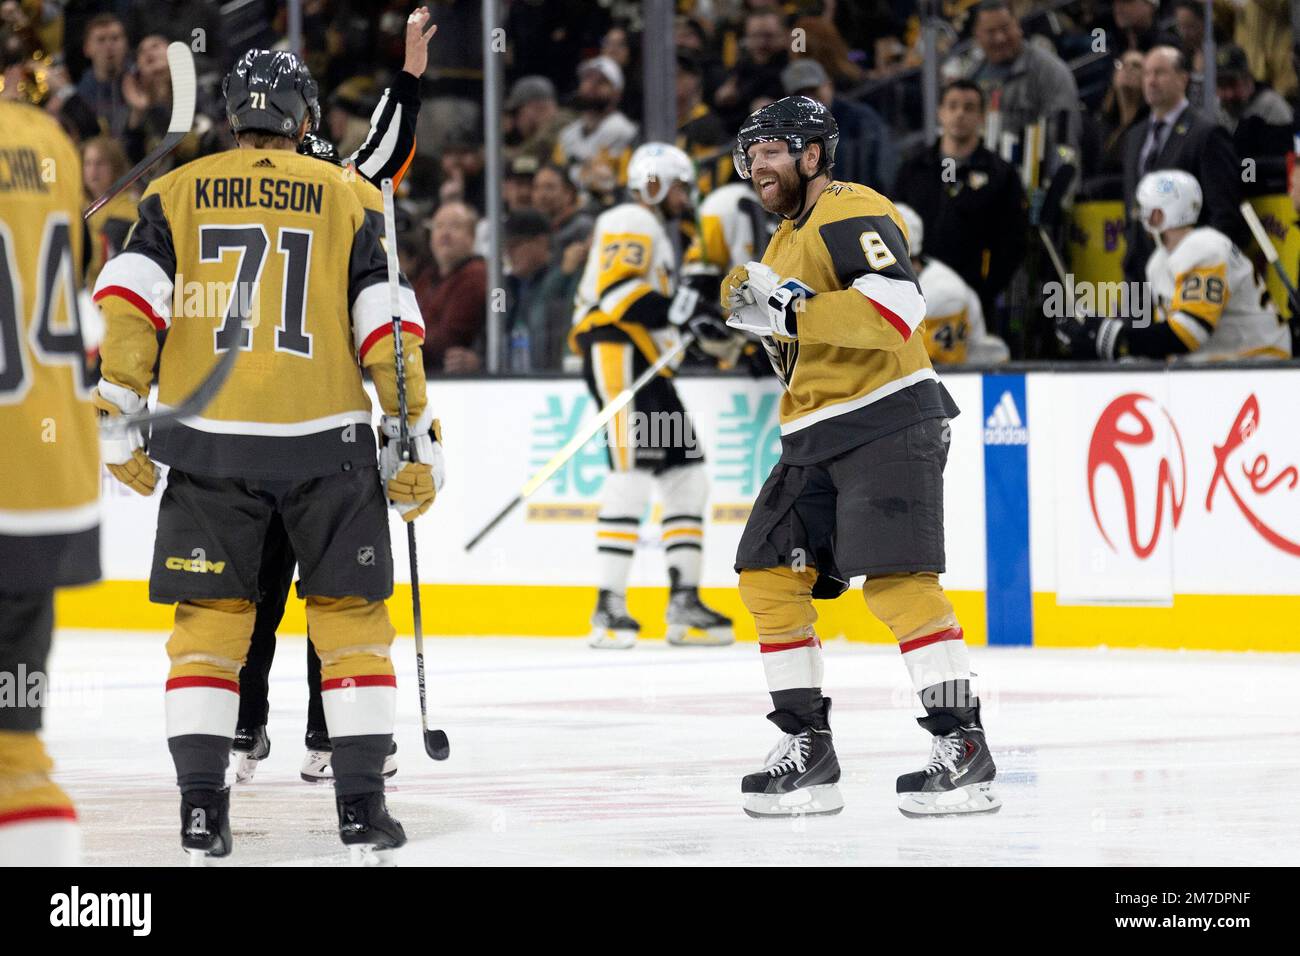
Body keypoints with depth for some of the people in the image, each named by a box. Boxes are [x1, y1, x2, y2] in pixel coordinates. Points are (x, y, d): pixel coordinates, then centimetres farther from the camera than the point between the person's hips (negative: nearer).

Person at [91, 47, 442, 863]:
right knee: (351, 618, 9)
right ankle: (362, 806, 5)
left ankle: (202, 810, 1)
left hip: (208, 440, 1)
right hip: (326, 442, -1)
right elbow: (388, 326, 0)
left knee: (209, 621, 8)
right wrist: (415, 440, 3)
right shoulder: (351, 198, 6)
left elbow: (127, 302, -3)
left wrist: (119, 418, 0)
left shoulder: (177, 194, 8)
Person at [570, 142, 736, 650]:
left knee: (686, 474, 8)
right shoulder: (631, 223, -6)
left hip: (647, 366, 11)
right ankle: (609, 608, -21)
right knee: (632, 471, -18)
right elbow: (617, 293, -20)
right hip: (616, 356, -11)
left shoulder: (656, 235, 28)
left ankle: (684, 606, 9)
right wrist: (680, 313, -24)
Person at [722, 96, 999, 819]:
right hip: (817, 442, 10)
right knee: (769, 575, 5)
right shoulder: (787, 239, 22)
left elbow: (898, 305, -26)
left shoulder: (852, 213, -10)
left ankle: (965, 747, -17)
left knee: (897, 580, -18)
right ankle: (808, 751, 10)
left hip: (890, 423, -10)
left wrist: (789, 307, -26)